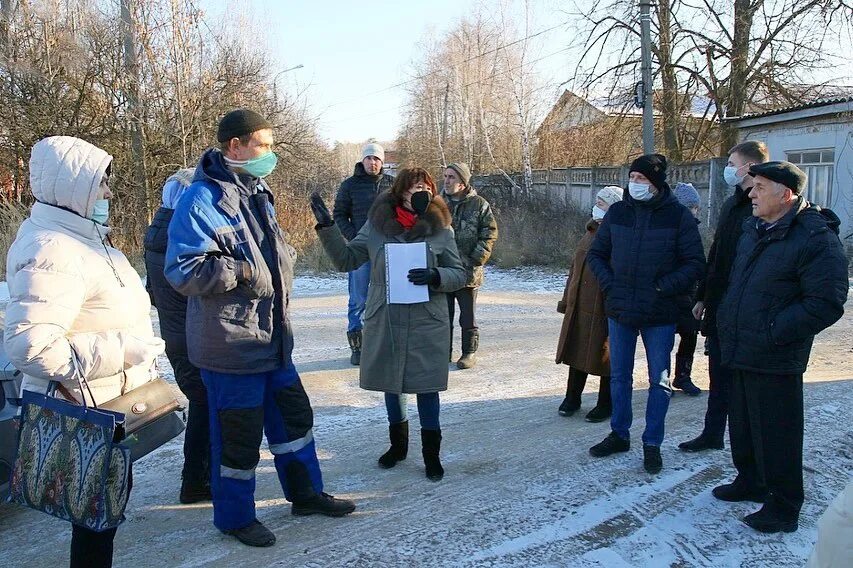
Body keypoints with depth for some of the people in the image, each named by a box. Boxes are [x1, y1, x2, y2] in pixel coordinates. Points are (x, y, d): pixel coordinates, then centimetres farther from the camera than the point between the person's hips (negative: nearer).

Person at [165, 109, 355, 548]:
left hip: (273, 339, 9)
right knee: (238, 433, 5)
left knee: (293, 415, 19)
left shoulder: (256, 194, 13)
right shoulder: (203, 199, -17)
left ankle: (305, 492, 37)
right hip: (231, 344, -9)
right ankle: (235, 516, 25)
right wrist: (244, 271, -24)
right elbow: (182, 269, -23)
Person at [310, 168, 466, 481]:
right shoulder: (377, 225, -1)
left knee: (426, 386, 5)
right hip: (384, 321, 2)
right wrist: (327, 226, -6)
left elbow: (459, 274, 2)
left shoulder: (440, 228, -2)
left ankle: (431, 454, 22)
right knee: (391, 383, 15)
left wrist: (435, 276, -18)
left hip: (427, 323, -1)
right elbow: (345, 260, 5)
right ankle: (398, 443, 36)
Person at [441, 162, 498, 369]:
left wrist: (477, 257, -9)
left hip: (467, 272, -3)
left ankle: (469, 352, 16)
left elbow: (490, 232, -2)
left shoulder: (479, 204, -2)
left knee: (468, 318, 5)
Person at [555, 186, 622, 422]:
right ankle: (572, 398, 30)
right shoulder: (589, 234, 12)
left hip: (605, 311, -7)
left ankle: (606, 405, 23)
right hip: (579, 307, 7)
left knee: (605, 357, 7)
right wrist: (566, 302, 17)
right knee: (577, 353, 15)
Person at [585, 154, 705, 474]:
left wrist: (664, 288, -16)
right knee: (619, 376, 14)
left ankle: (652, 443, 22)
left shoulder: (678, 216, -8)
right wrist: (608, 284, -4)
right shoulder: (617, 212, 1)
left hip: (660, 314, -3)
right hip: (619, 310, 3)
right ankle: (619, 434, 30)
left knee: (659, 380, 8)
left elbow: (695, 263, -6)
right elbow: (596, 254, 10)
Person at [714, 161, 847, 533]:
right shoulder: (754, 230, 11)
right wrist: (725, 321, 14)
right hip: (742, 354, 8)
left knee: (776, 433, 3)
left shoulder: (816, 238, -16)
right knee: (742, 425, 21)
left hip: (775, 361, -8)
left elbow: (825, 304, -21)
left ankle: (783, 508, 19)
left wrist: (772, 333, -20)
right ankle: (750, 482, 40)